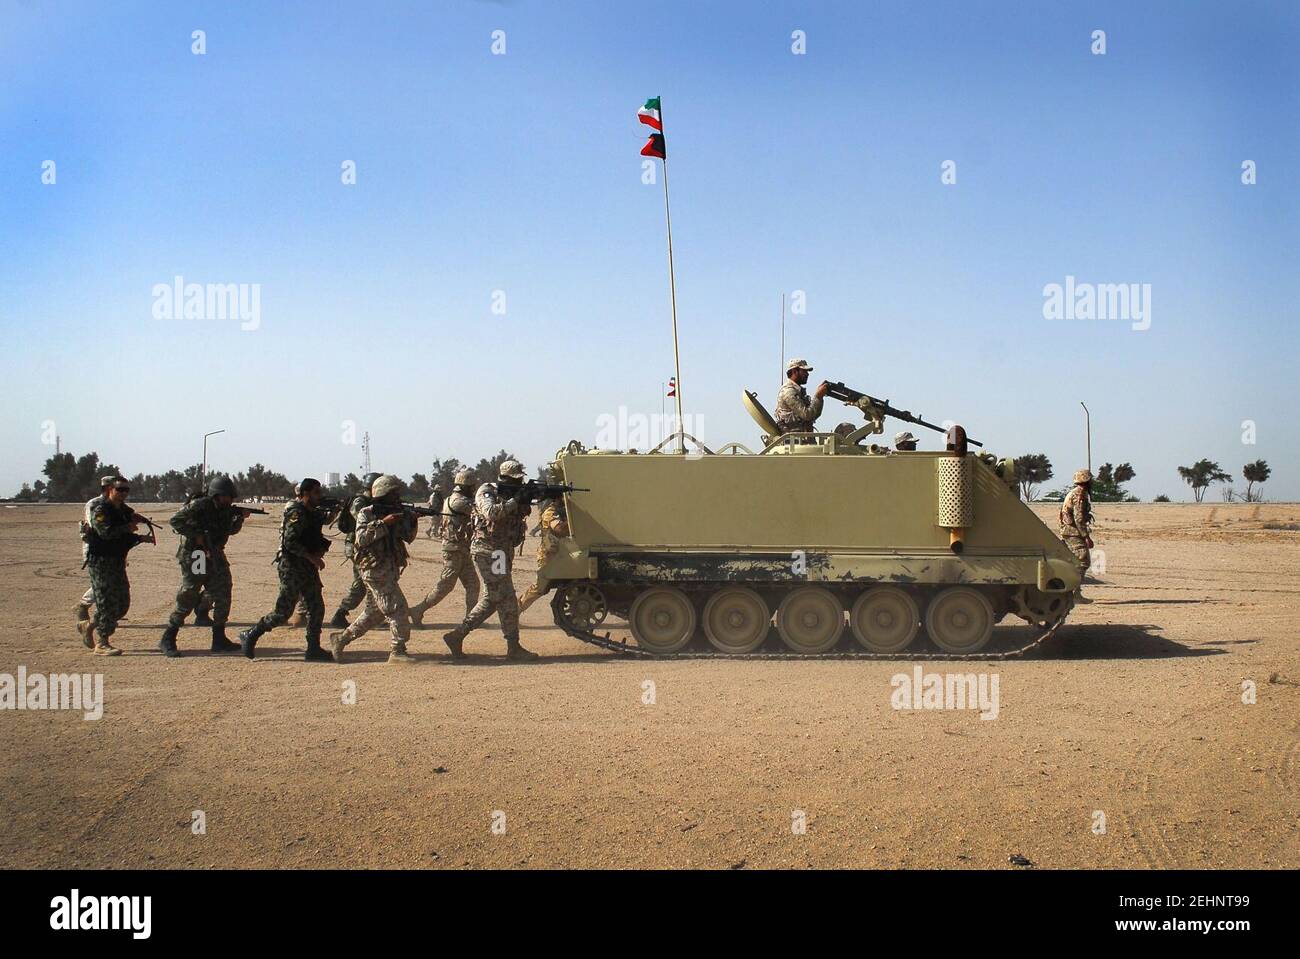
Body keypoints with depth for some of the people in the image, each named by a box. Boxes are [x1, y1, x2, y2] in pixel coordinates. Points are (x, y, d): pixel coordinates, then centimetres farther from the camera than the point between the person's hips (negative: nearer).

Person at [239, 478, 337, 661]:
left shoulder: (313, 512, 12)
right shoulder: (296, 512, -16)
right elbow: (290, 542, -22)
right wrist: (313, 558, -21)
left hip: (307, 567, 9)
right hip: (292, 567, -9)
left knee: (316, 608, 6)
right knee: (283, 612, -6)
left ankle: (313, 649, 11)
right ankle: (250, 635, 9)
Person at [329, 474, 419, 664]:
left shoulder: (395, 513, 12)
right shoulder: (366, 514, -8)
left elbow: (408, 536, 11)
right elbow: (362, 538, -21)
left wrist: (412, 521, -7)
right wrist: (383, 523, -25)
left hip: (389, 570, 8)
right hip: (376, 571, -8)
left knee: (374, 612, 15)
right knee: (397, 609, -10)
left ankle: (341, 639, 26)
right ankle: (397, 652, -5)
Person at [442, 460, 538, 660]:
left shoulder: (509, 495, 15)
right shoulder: (487, 492, -8)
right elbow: (491, 513, -29)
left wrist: (524, 506, -5)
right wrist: (514, 502, -21)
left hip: (501, 553, 9)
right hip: (487, 551, -9)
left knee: (491, 600, 12)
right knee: (506, 599, -7)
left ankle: (456, 636, 16)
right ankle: (514, 647, -2)